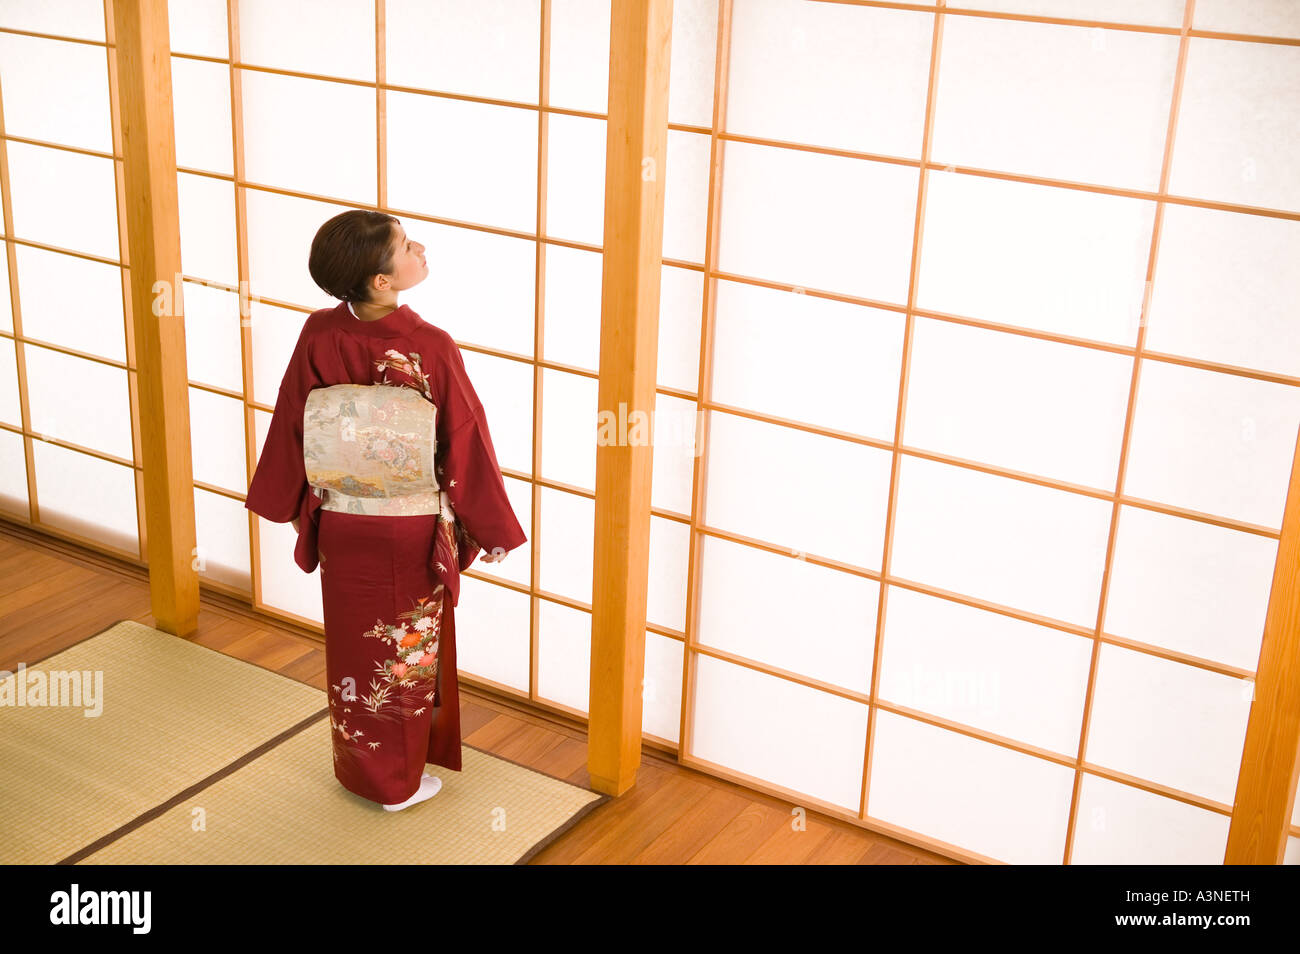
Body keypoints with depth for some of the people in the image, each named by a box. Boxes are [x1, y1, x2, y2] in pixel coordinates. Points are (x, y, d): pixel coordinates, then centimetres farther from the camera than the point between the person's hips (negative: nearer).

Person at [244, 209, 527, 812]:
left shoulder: (319, 336, -14)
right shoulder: (432, 348, -23)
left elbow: (291, 427, -4)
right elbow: (466, 445, -15)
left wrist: (287, 502, 13)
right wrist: (490, 529, -2)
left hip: (341, 527, 3)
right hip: (412, 535, -3)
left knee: (353, 647, 21)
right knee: (408, 653, 16)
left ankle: (355, 767, 38)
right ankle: (401, 781, 31)